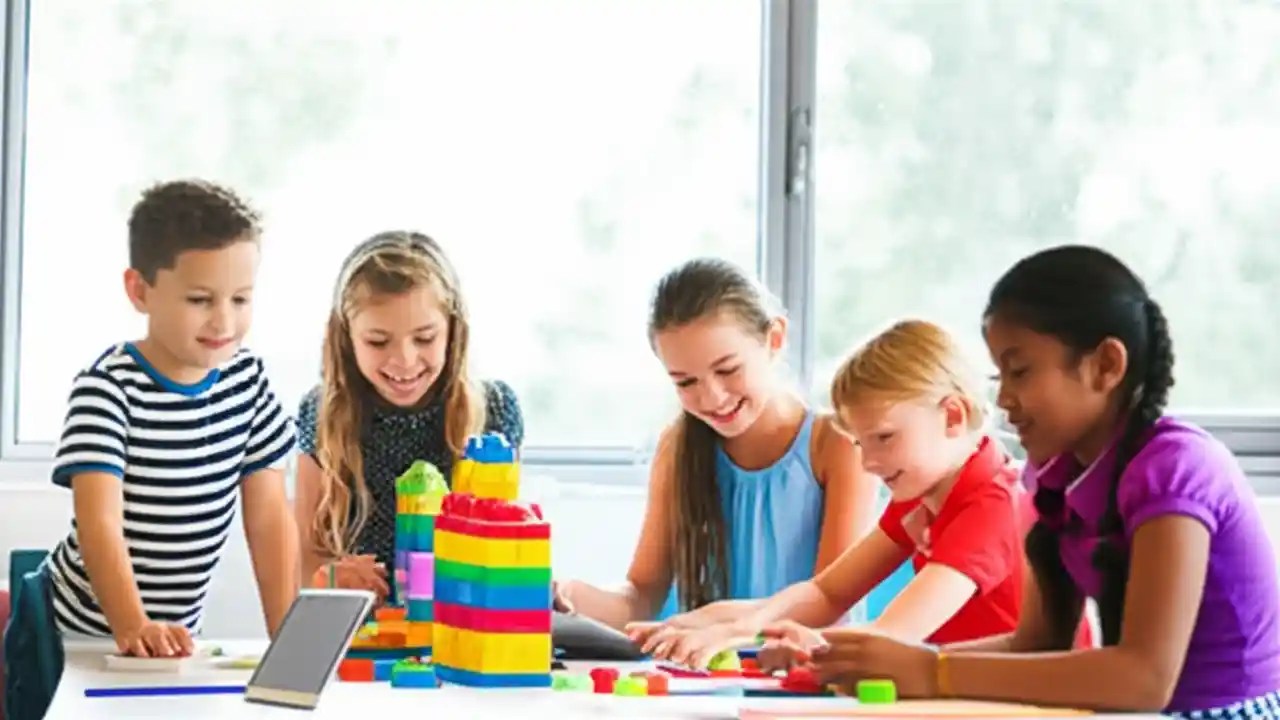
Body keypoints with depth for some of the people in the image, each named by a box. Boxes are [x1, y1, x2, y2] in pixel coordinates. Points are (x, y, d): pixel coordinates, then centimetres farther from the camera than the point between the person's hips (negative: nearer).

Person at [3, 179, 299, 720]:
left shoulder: (246, 380, -3)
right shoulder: (106, 389, -19)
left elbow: (269, 515, 0)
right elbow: (99, 524, -28)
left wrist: (285, 634, -7)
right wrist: (132, 626, -42)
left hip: (172, 634, 5)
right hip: (76, 633, -5)